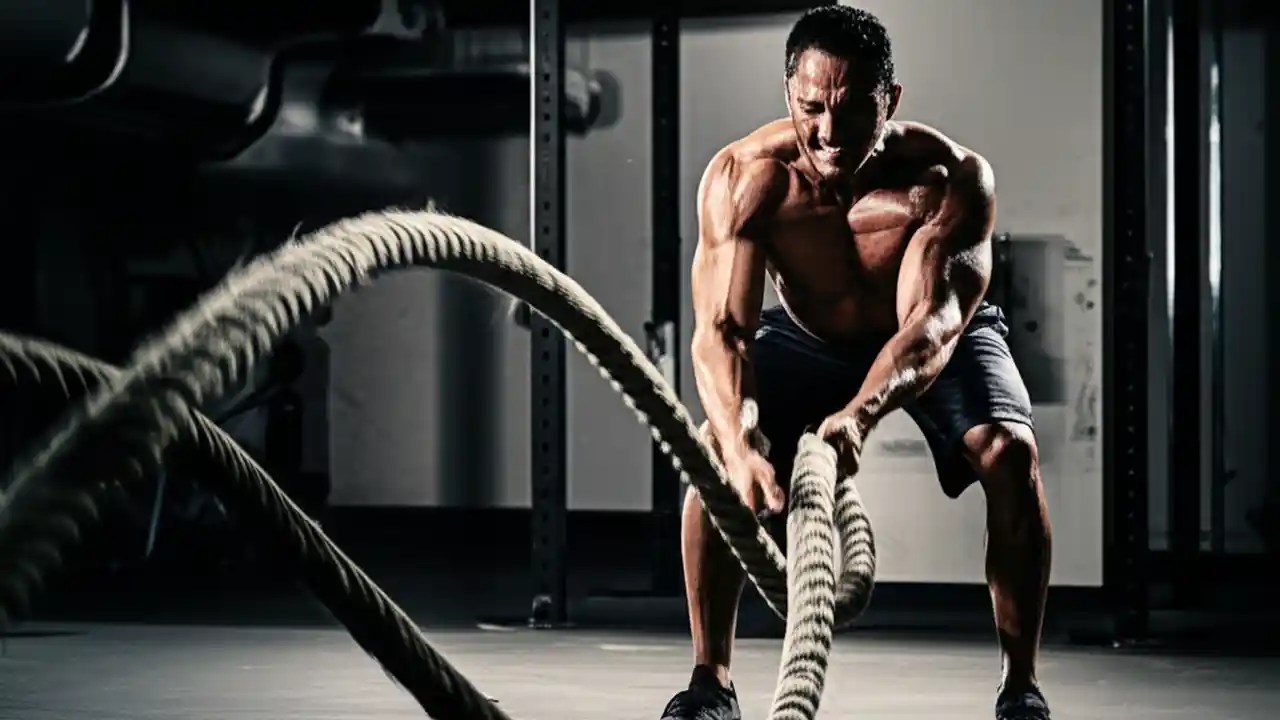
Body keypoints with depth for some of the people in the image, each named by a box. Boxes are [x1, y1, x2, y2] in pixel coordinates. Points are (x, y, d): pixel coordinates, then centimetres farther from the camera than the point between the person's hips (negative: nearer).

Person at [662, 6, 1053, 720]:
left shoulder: (952, 177, -35)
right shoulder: (742, 177, -31)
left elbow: (933, 324, -45)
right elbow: (722, 329, -38)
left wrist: (859, 414, -65)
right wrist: (742, 450, -56)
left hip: (942, 340, -1)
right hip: (808, 339, 1)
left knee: (1009, 450, -28)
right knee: (714, 451, -22)